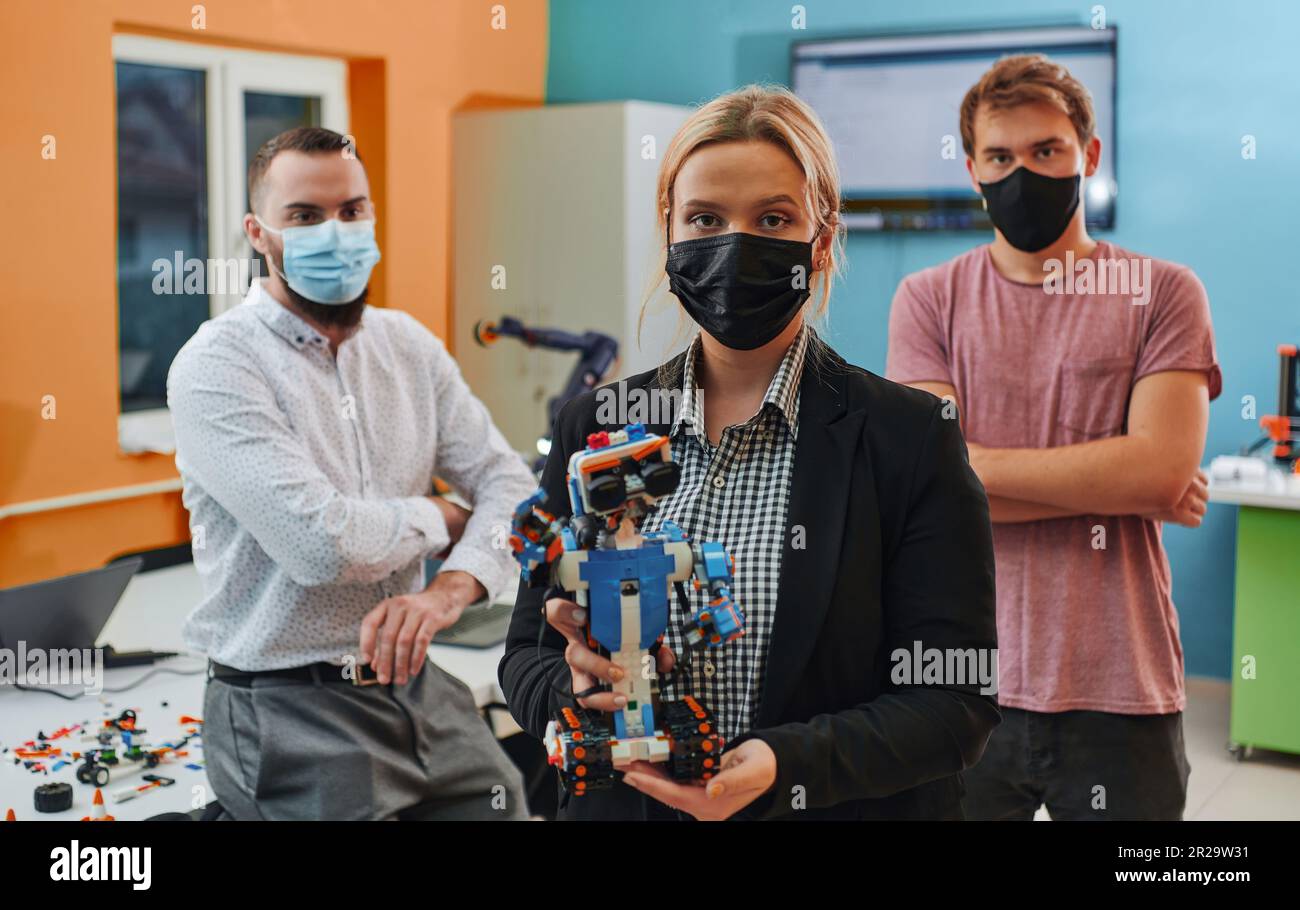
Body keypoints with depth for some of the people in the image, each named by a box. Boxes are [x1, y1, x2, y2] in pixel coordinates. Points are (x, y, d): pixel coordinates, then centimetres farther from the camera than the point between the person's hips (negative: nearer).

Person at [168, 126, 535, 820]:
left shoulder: (408, 346, 7)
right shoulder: (216, 366, -13)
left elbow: (510, 484, 2)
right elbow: (318, 542, -24)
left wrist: (450, 588, -18)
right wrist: (438, 521, -6)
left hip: (415, 688, 6)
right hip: (289, 711, -6)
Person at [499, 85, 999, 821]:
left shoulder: (911, 437, -11)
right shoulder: (594, 425, -2)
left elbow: (957, 701, -13)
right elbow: (527, 655, 2)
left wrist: (785, 763, -28)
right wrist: (576, 688, -20)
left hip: (839, 806, -2)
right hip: (622, 802, 3)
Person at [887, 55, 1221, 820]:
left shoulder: (1164, 293, 2)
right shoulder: (929, 299, 3)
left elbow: (1163, 464, -12)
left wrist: (976, 462, -11)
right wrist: (1121, 486, -9)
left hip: (1120, 691, 0)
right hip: (966, 683, 1)